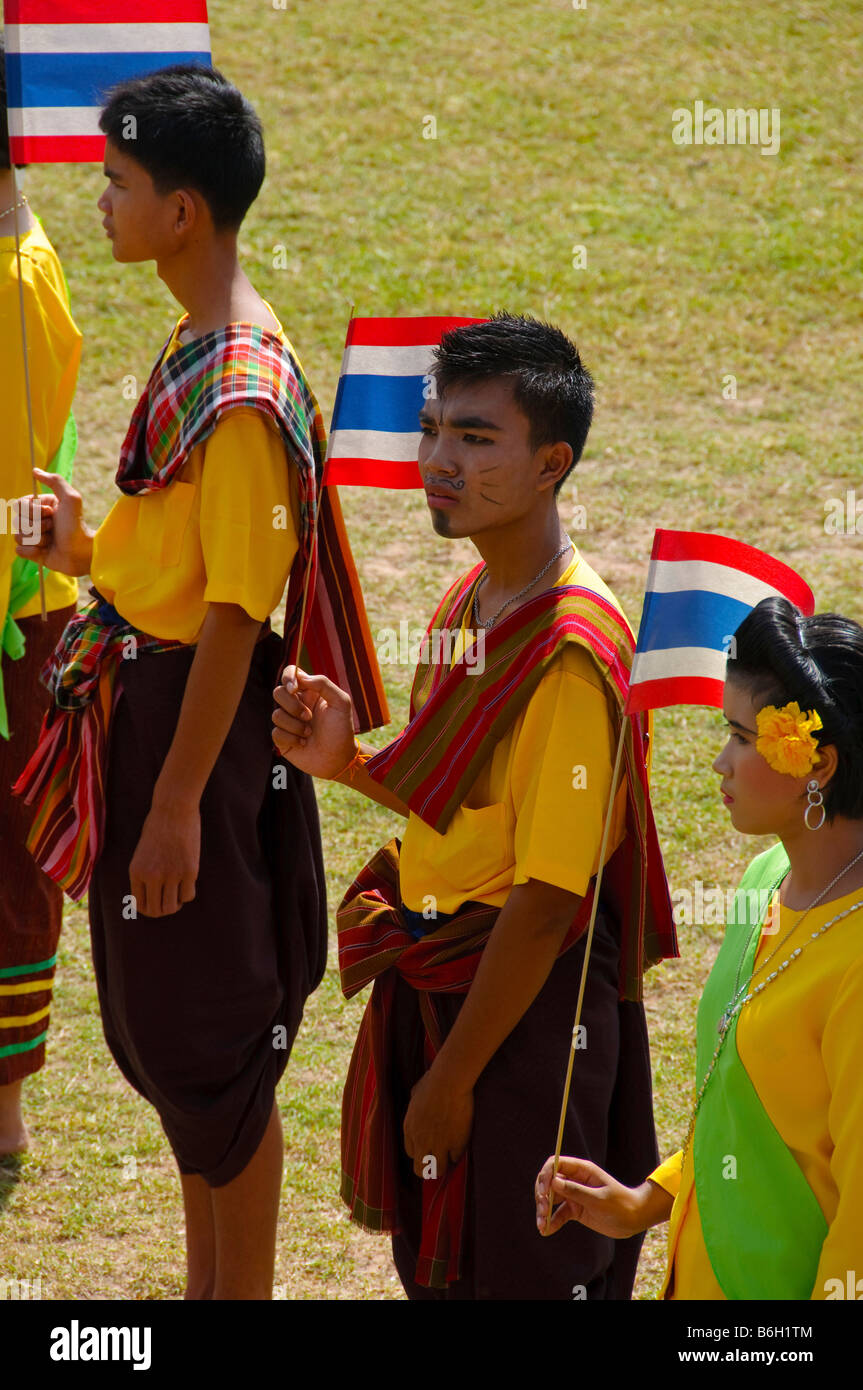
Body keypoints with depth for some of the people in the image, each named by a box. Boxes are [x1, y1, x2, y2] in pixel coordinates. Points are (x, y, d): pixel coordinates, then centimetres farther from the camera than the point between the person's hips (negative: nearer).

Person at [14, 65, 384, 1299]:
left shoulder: (243, 390, -23)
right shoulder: (195, 345, 7)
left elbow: (235, 610, -22)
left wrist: (179, 801, -21)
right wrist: (91, 552, 3)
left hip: (205, 720, -10)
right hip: (146, 698, 10)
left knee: (212, 1041, 2)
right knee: (159, 1026, 19)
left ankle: (246, 1293, 15)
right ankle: (208, 1284, 32)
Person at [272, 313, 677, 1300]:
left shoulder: (571, 651, -25)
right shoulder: (471, 597, 4)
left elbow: (548, 896, -23)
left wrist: (452, 1080, -18)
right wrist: (346, 763, -4)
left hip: (527, 1004, -9)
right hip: (433, 983, 9)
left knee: (518, 1272, 6)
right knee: (433, 1266, 20)